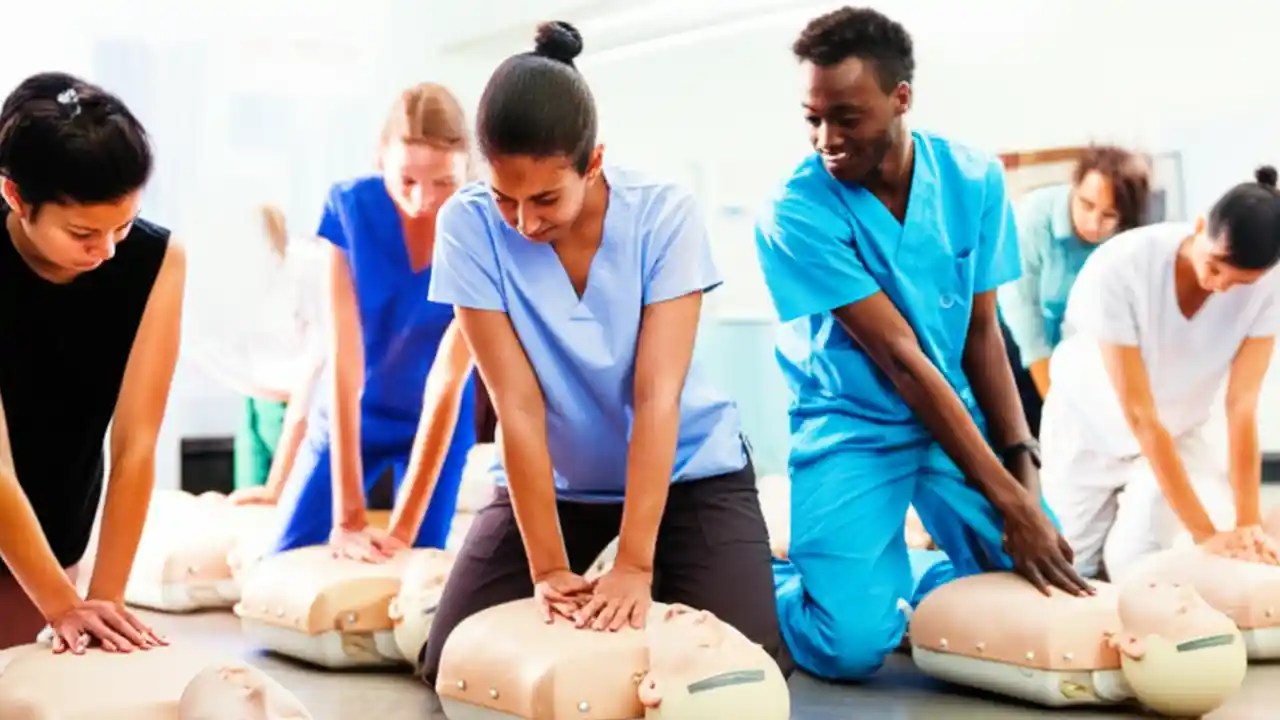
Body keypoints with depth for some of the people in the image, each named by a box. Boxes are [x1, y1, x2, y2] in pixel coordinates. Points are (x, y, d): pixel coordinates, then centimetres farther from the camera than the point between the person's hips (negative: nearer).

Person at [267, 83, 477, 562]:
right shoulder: (351, 208, -24)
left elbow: (449, 377, -27)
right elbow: (344, 358, -27)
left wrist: (403, 528, -28)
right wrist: (348, 516, -30)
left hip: (435, 419, -1)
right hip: (352, 413, 1)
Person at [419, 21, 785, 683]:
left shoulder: (664, 213, -22)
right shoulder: (468, 225, -21)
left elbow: (657, 395, -26)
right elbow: (518, 404, -22)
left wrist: (634, 564, -31)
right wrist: (549, 568, -25)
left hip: (687, 469, -1)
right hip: (549, 478, 1)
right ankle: (573, 594, 21)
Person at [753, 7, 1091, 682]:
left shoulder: (974, 180, -4)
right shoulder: (795, 213, -18)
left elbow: (981, 332, 3)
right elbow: (900, 358, -22)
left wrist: (1022, 462, -9)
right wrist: (1009, 502, -23)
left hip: (959, 417, 5)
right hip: (850, 429, -4)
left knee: (1052, 595, -7)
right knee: (851, 643, -20)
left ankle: (906, 573, 19)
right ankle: (768, 582, 12)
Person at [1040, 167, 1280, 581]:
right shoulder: (1120, 268, -35)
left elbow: (1243, 406, -25)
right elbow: (1140, 416, -34)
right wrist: (1205, 532, -35)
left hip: (1181, 430, 2)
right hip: (1089, 426, -2)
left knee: (1136, 566, -12)